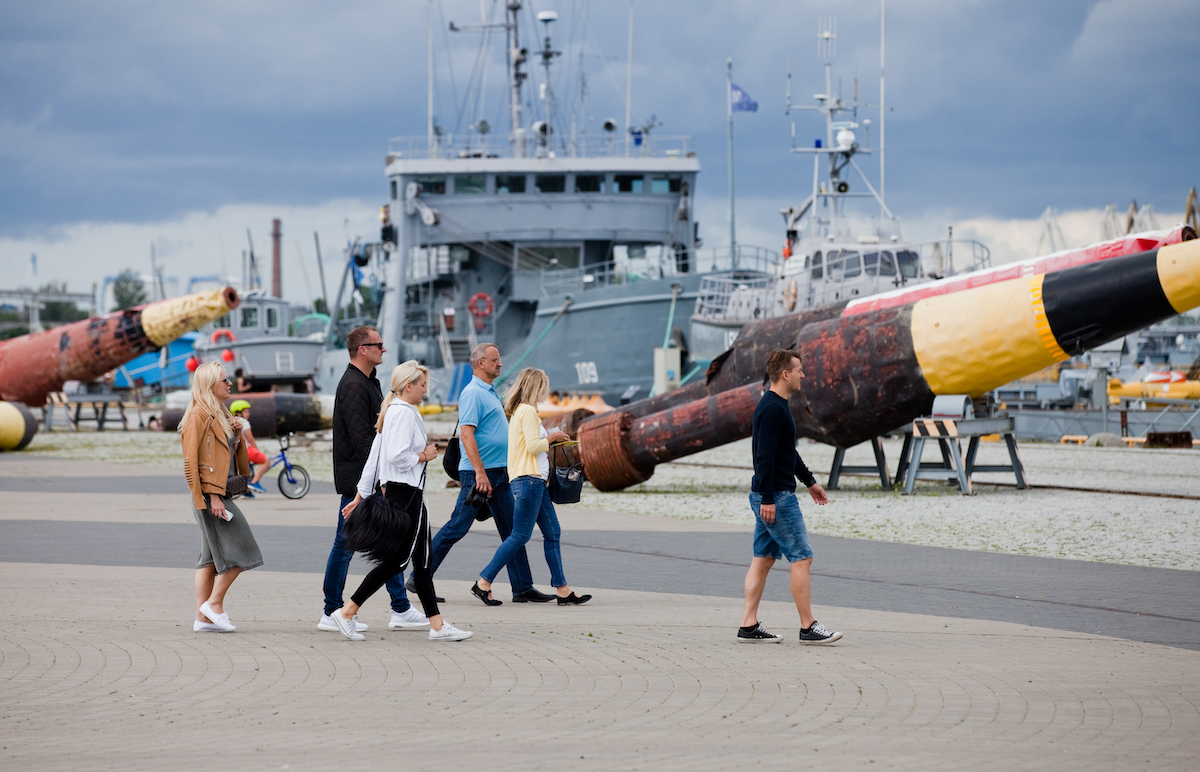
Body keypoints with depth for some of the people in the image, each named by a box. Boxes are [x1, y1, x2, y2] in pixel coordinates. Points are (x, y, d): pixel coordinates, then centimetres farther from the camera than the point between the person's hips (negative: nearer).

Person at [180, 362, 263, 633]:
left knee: (212, 557, 7)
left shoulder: (220, 416, 18)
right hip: (210, 493, -10)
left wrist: (237, 435, 7)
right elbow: (191, 461, -16)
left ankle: (203, 617, 7)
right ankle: (214, 603, -2)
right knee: (239, 550, -10)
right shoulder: (198, 416, -11)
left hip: (220, 493, 10)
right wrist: (210, 497, -20)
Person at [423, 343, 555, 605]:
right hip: (479, 472, -10)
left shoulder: (489, 392, 18)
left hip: (499, 474, 10)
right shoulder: (473, 393, -13)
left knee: (512, 530, 6)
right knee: (458, 527, -6)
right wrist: (480, 472, -26)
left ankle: (523, 588, 8)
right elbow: (466, 434, -21)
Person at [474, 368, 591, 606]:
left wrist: (550, 439, 17)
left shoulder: (519, 411, 18)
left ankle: (562, 590, 7)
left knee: (552, 532, 8)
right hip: (528, 480, -11)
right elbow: (534, 446, -19)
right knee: (520, 536, -8)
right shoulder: (528, 411, -12)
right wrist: (552, 437, -3)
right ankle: (484, 582, -5)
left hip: (536, 481, 11)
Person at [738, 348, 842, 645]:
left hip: (770, 496, 10)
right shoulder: (773, 409, -17)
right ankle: (808, 628, -2)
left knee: (763, 559, 9)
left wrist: (809, 481, 32)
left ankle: (749, 626, 9)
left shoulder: (776, 406, 16)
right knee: (801, 557, -6)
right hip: (777, 497, -10)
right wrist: (768, 498, -24)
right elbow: (764, 456, -22)